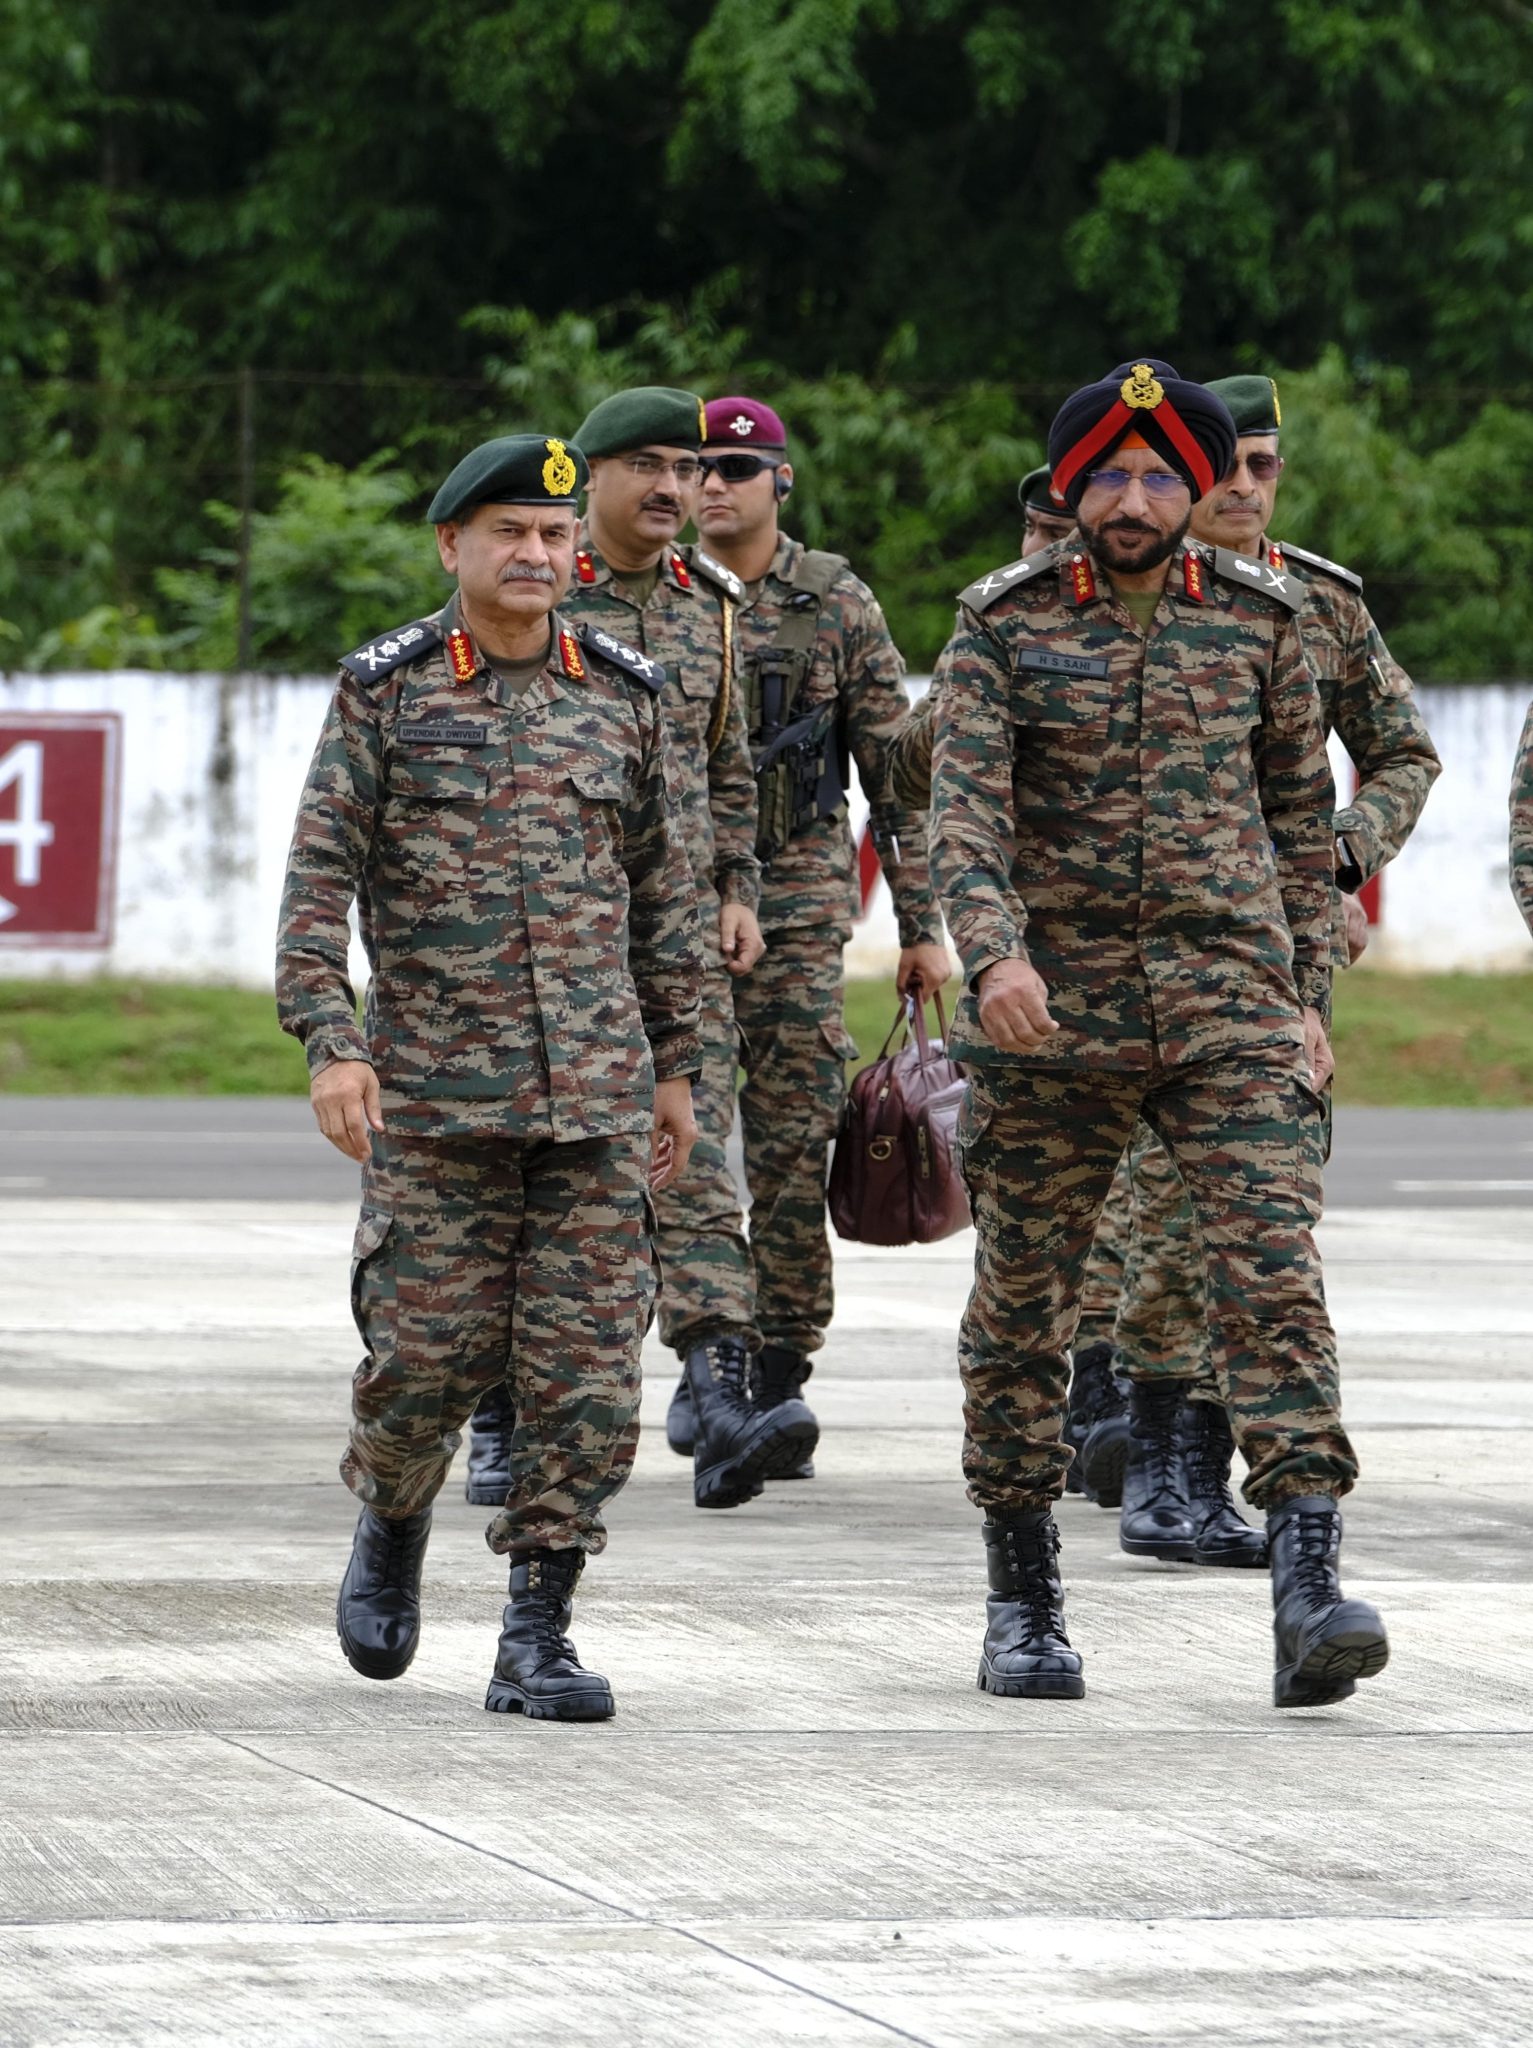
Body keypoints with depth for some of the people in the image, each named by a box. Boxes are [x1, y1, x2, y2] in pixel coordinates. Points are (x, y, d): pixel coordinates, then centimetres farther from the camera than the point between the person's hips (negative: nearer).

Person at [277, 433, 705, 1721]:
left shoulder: (623, 694, 10)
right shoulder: (386, 691, 1)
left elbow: (662, 890, 16)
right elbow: (321, 877, -1)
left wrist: (676, 1066, 15)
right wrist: (331, 1040, -12)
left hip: (596, 1094, 2)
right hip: (432, 1094, -2)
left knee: (585, 1373, -3)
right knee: (425, 1354, -3)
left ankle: (537, 1637, 3)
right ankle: (392, 1524, 28)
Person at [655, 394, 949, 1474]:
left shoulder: (838, 605, 3)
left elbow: (894, 772, 5)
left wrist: (923, 925, 2)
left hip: (798, 907, -1)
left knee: (793, 1151, -3)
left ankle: (777, 1379, 3)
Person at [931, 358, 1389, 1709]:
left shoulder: (1259, 623, 7)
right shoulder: (1006, 625, 1)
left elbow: (1301, 821, 15)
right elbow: (964, 802, -10)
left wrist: (1307, 997, 11)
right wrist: (995, 949, -27)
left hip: (1227, 1002, 0)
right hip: (1052, 1014, 0)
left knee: (1273, 1273, -14)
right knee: (1024, 1297, 7)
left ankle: (1309, 1587, -22)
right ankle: (1025, 1598, 20)